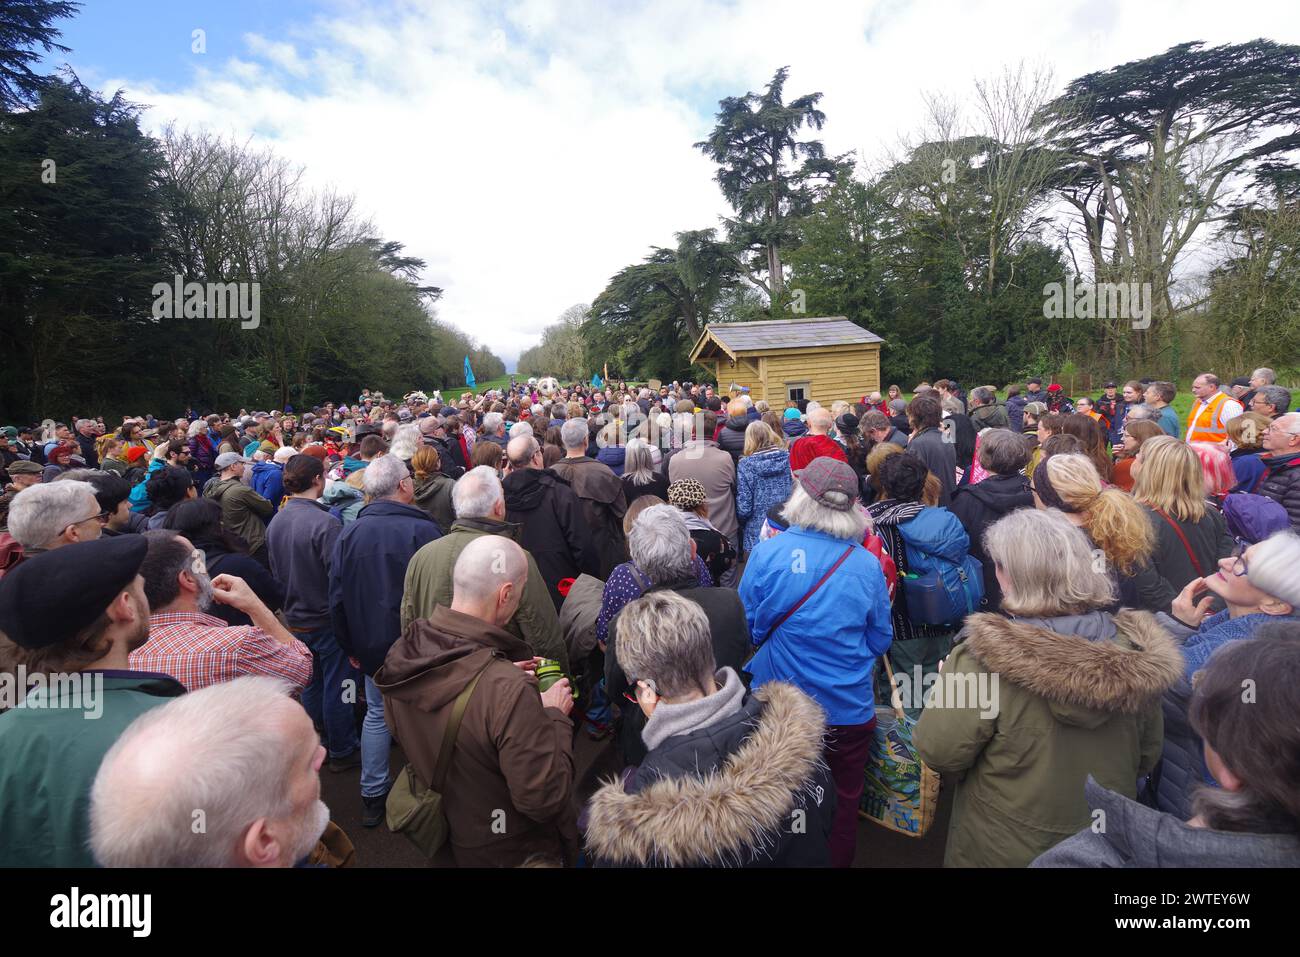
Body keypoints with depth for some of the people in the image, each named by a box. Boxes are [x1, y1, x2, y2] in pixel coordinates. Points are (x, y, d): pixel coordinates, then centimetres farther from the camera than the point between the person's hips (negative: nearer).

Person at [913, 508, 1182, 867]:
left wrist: (950, 686, -5)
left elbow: (938, 753, -22)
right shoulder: (1136, 651, -14)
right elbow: (1147, 757, 1)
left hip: (1005, 850, -4)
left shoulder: (986, 658, -31)